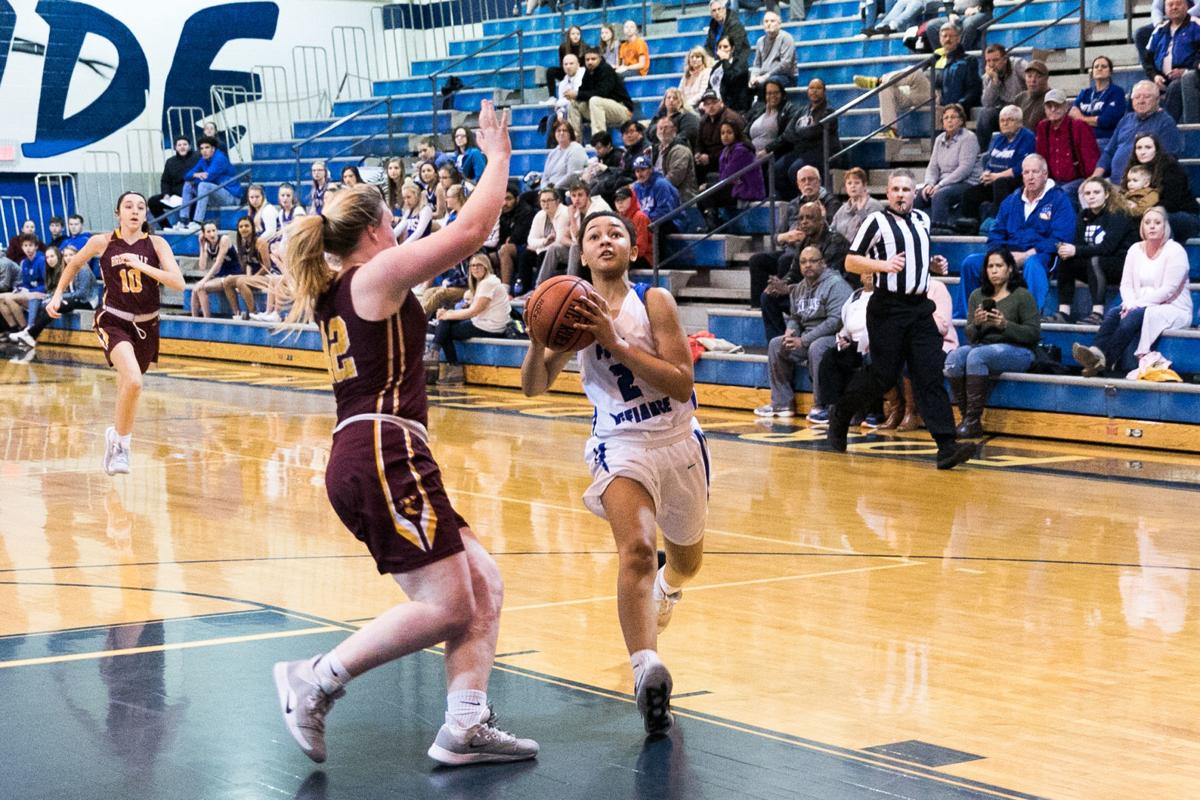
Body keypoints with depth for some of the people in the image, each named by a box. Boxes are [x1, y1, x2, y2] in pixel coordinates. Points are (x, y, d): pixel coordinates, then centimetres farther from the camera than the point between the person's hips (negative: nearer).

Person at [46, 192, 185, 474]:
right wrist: (57, 295, 11)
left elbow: (179, 283, -16)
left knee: (128, 385, 17)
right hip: (113, 321, -3)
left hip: (146, 324, 3)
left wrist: (142, 266, -24)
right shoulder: (102, 242, -6)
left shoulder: (156, 244, -5)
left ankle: (117, 436, 42)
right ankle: (120, 440, -8)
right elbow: (74, 263, 15)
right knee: (133, 381, -27)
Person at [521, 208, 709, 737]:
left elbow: (683, 384, -19)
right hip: (621, 445, -1)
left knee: (687, 561, 23)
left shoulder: (653, 301, -11)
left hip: (679, 440, 1)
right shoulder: (577, 310, -3)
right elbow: (534, 387, 0)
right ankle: (647, 673, -37)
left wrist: (617, 342, -27)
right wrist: (538, 342, -21)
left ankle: (665, 591, 60)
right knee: (636, 549, -29)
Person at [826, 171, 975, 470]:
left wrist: (933, 264, 10)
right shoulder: (877, 221, -4)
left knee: (931, 376, -5)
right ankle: (839, 417, 24)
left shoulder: (922, 220, 15)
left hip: (919, 308, 5)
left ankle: (947, 446, -13)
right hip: (888, 308, -5)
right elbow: (851, 261, -4)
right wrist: (884, 265, -19)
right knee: (883, 375, -2)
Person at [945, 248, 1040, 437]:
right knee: (954, 358, -28)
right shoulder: (977, 296, 13)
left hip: (1016, 351, -5)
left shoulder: (1022, 296, 0)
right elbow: (970, 336, 10)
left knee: (976, 356, -35)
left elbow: (1034, 333, -6)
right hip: (983, 346, 5)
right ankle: (966, 416, -23)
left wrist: (1006, 325, -20)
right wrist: (976, 323, -13)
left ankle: (974, 421, -31)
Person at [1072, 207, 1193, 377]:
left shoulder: (1175, 251, -8)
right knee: (1114, 312, -25)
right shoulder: (1135, 250, 10)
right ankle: (1097, 352, -49)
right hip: (1140, 307, 5)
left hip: (1173, 310, -5)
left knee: (1136, 315, -34)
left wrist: (1136, 304, -20)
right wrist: (1129, 303, -16)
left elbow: (1167, 291, -15)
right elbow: (1126, 284, 6)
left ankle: (1104, 361, -46)